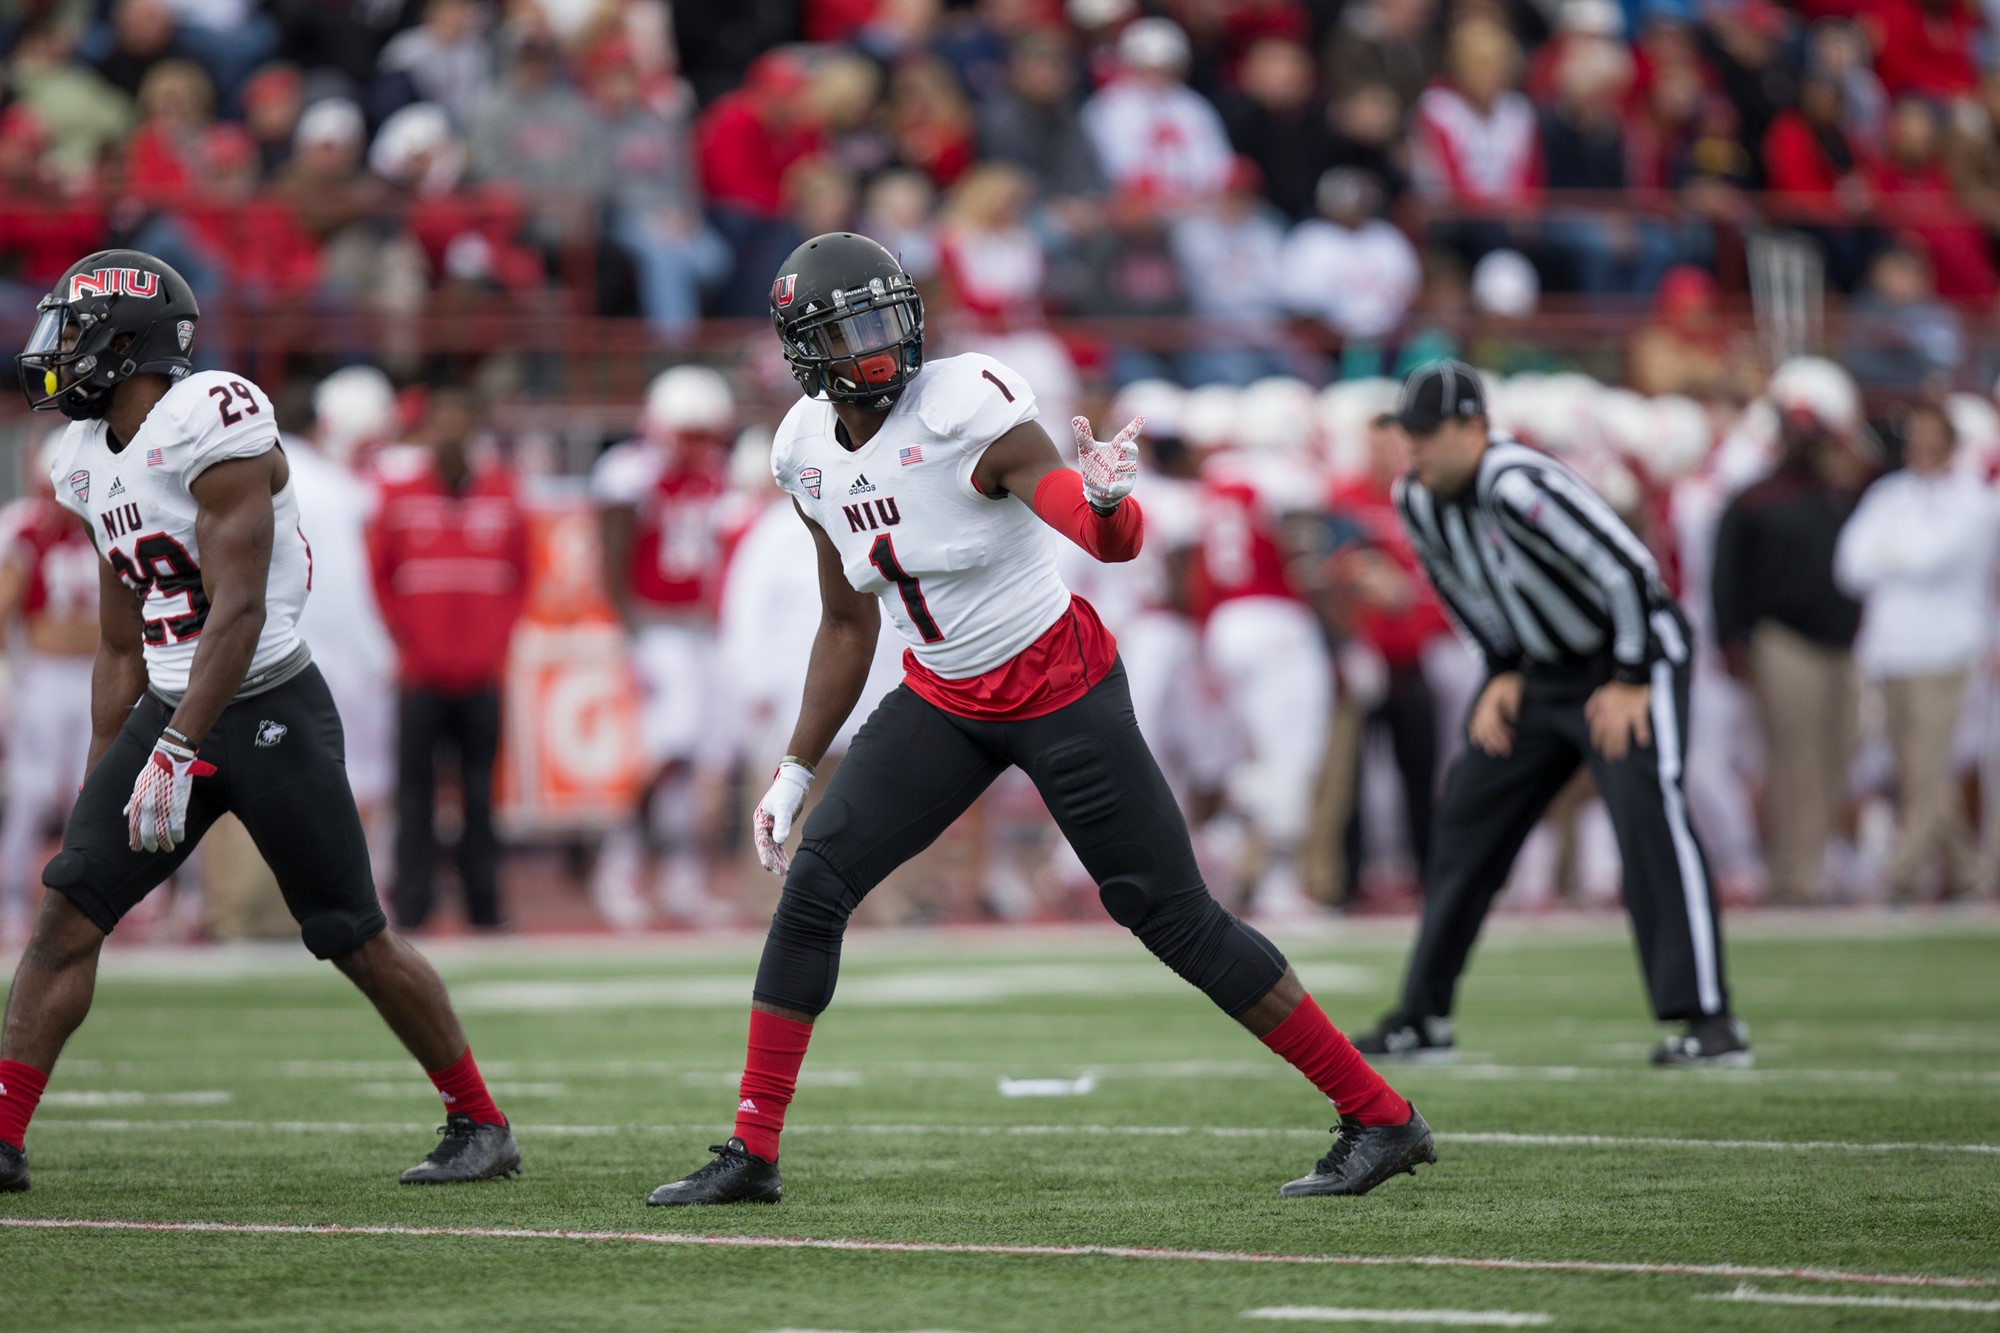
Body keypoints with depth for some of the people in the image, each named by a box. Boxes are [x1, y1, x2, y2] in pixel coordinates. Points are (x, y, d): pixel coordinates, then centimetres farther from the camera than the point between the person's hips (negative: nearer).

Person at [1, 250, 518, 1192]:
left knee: (356, 938, -1)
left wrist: (174, 755, -28)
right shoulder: (94, 462, 11)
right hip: (170, 711, 8)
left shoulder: (208, 429, -16)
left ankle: (480, 1126, 14)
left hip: (268, 710, -8)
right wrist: (101, 782, 18)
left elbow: (237, 612, -23)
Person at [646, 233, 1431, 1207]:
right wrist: (796, 769, 12)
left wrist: (1105, 501, -53)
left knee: (1171, 913, -5)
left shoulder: (965, 411, -21)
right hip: (942, 702, 6)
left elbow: (1113, 541, -29)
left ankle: (1381, 1120, 3)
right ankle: (751, 1153, 2)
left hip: (1060, 690, -6)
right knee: (814, 884, -7)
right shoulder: (809, 453, -1)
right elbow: (847, 625, 12)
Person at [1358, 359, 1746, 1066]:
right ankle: (1422, 1019, 15)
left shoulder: (1523, 489, -29)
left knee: (1646, 809, -24)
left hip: (1631, 657, -8)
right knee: (1466, 816, 7)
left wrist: (1630, 682, -21)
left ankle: (1709, 1019, -24)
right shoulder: (1418, 502, -4)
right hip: (1548, 667, 9)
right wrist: (1503, 673, 6)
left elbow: (1628, 571, -27)